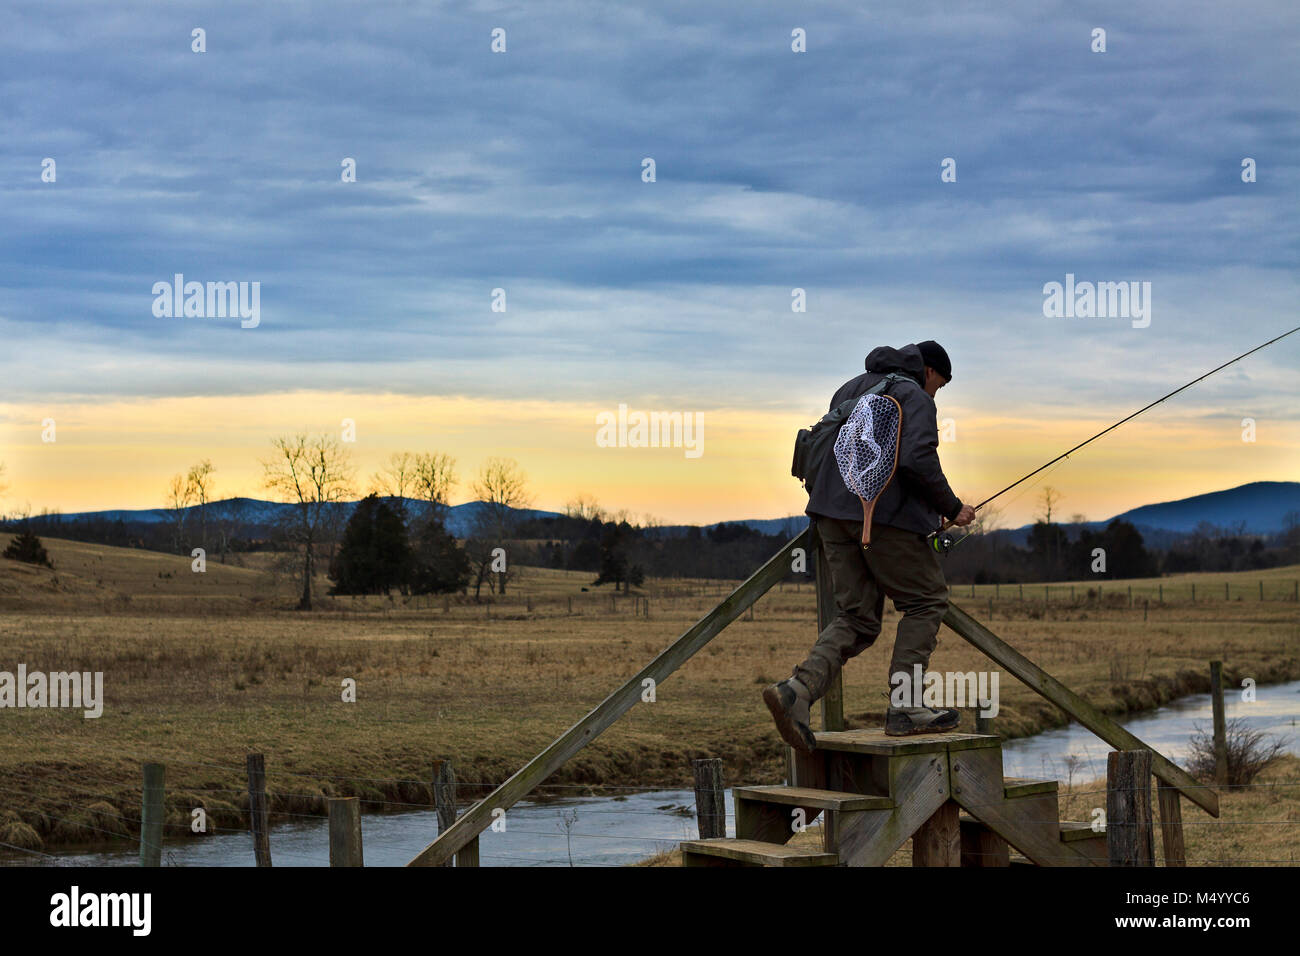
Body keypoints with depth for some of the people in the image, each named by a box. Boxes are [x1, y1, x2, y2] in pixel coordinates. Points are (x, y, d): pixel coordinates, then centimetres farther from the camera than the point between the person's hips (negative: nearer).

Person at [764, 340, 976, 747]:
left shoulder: (850, 389, 23)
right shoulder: (915, 398, -2)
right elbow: (918, 462, -16)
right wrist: (952, 509, -5)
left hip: (834, 515, 7)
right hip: (886, 516, -7)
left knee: (857, 619, 7)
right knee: (927, 600, 8)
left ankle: (798, 689, -14)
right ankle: (903, 706, 0)